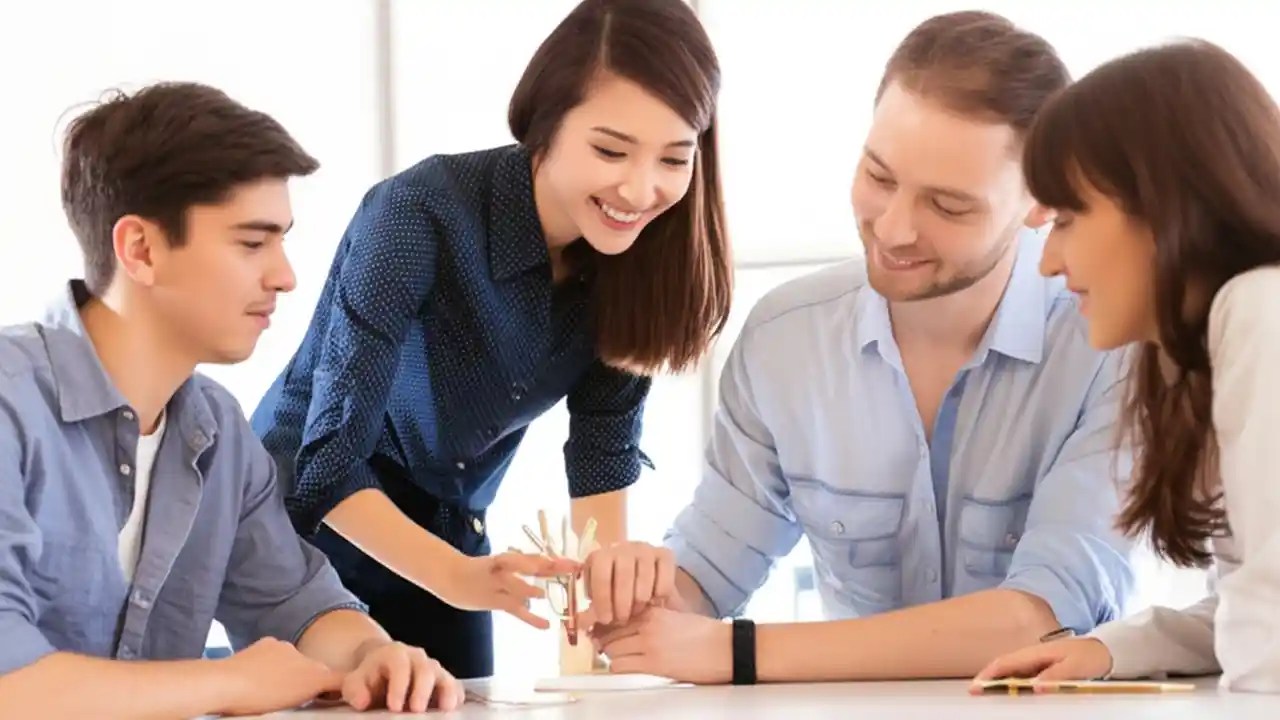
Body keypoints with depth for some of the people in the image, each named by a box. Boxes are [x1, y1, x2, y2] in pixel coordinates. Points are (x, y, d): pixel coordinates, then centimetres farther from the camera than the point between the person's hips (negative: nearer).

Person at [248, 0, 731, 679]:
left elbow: (604, 448, -9)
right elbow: (328, 465, -33)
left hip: (448, 533, 5)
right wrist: (460, 576, -47)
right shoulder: (421, 213, -30)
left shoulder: (630, 254, -14)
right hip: (308, 520, -5)